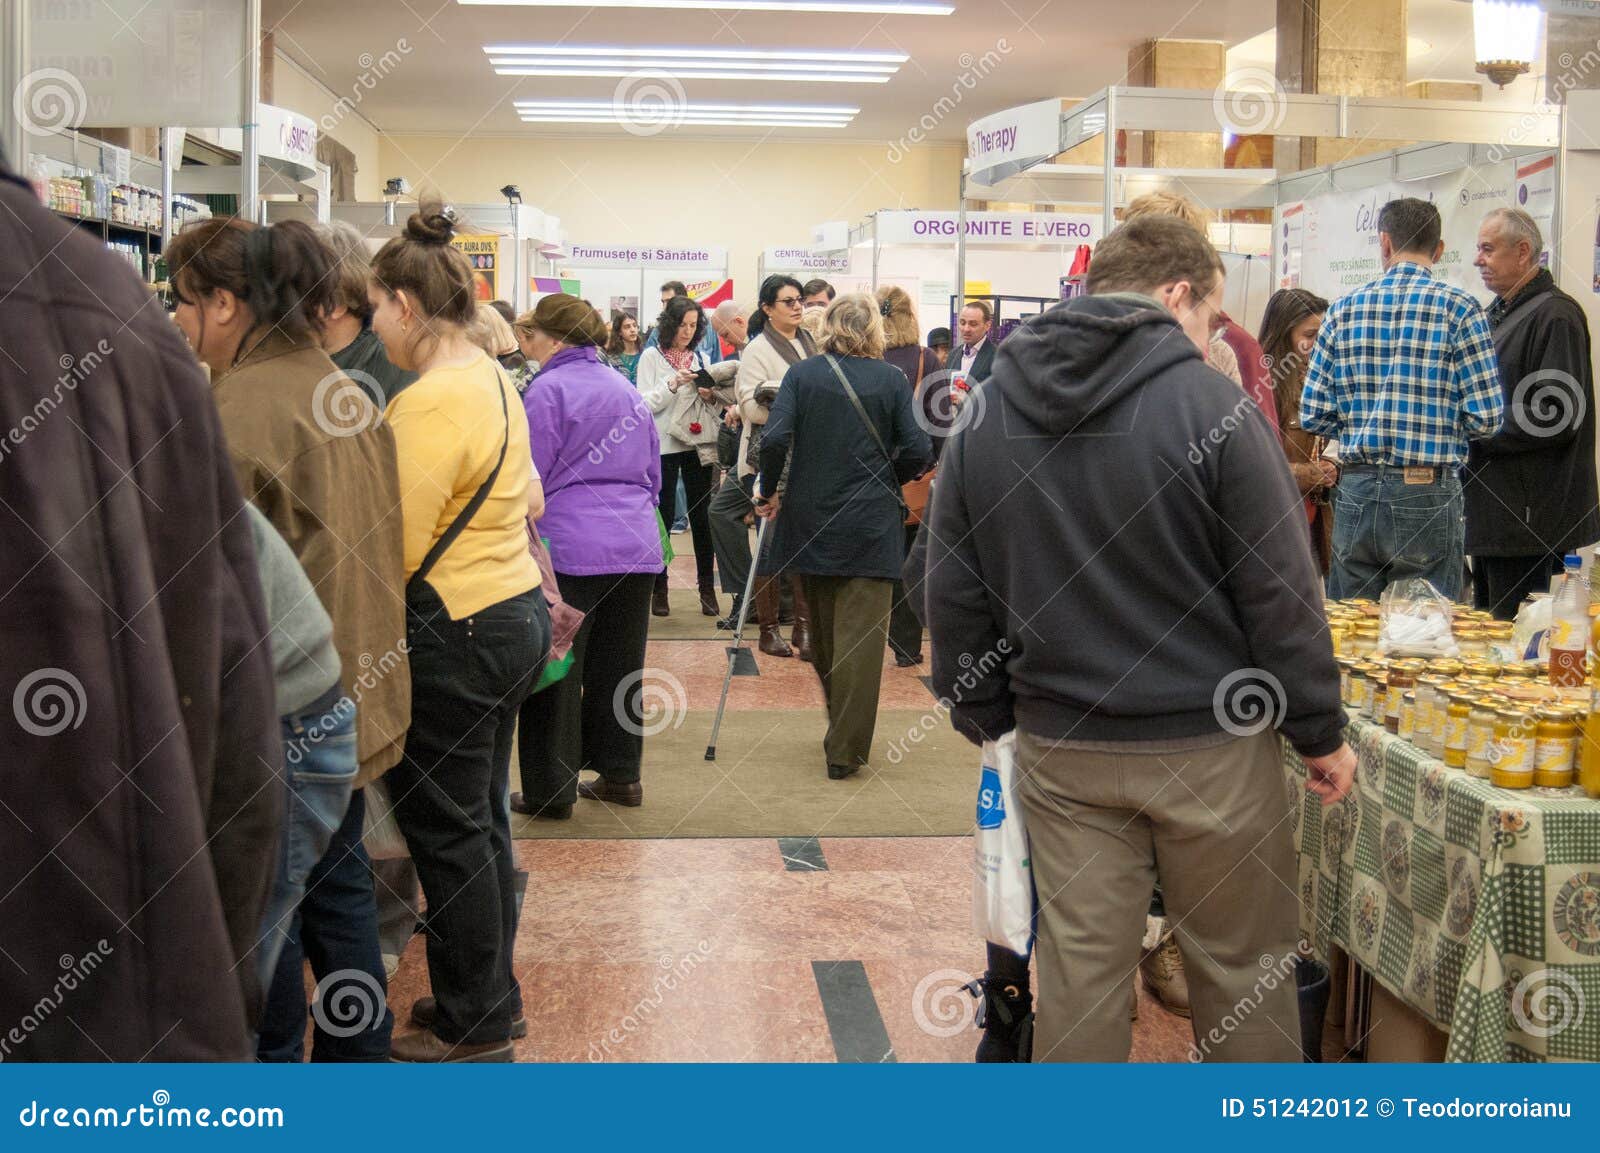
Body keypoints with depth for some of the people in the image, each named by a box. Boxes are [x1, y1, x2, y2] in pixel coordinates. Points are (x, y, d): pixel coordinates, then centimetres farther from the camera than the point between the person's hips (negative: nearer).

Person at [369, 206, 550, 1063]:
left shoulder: (429, 404, -20)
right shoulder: (491, 378, 9)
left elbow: (398, 550, -20)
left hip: (454, 635, -10)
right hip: (514, 612, 10)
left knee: (445, 828, 3)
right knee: (479, 816, 19)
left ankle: (472, 1024, 16)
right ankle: (491, 995, 32)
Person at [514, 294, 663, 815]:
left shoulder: (548, 391, -8)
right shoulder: (627, 390, 13)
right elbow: (653, 473, 19)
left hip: (568, 548, -7)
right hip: (635, 547, 7)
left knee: (557, 673, 1)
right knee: (619, 667, 14)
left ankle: (551, 790, 4)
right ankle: (620, 776, 21)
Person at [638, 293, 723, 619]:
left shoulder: (701, 358, 12)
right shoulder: (651, 357, 1)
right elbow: (646, 403, -8)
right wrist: (673, 385, -20)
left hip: (697, 443, 3)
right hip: (663, 444, -3)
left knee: (702, 515, 3)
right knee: (664, 515, 1)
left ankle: (707, 588, 8)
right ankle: (659, 587, 10)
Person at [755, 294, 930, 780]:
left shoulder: (801, 374, 0)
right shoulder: (891, 379, -2)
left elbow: (775, 438, -12)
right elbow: (918, 451, -6)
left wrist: (768, 491, 2)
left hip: (811, 520, 2)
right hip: (871, 525, -2)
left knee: (822, 634, 17)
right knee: (860, 638, -1)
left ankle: (843, 734, 31)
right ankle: (845, 751, -3)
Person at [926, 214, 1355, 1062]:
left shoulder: (983, 413, 3)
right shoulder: (1209, 405, -12)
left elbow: (953, 593, 7)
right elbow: (1279, 593, -10)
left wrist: (983, 718, 16)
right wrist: (1321, 733, 0)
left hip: (1059, 747, 4)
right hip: (1209, 742, -4)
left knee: (1077, 968, 11)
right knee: (1241, 965, 12)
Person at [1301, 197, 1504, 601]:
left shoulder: (1343, 310, 4)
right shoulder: (1458, 308, -5)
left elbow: (1312, 415, 2)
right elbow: (1486, 418, -8)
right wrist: (1443, 426, 13)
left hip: (1355, 492, 3)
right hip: (1427, 493, -3)